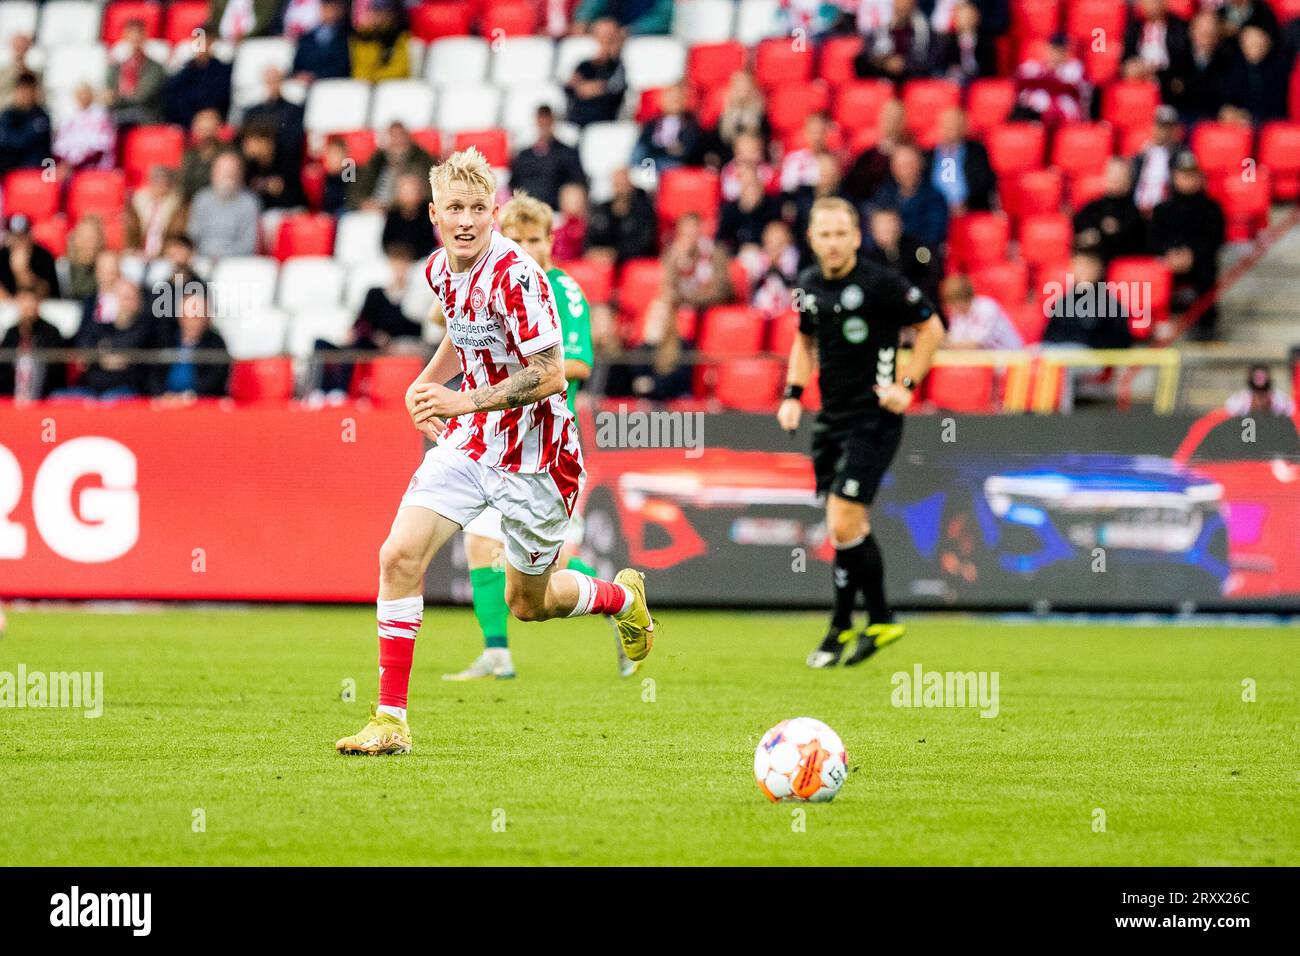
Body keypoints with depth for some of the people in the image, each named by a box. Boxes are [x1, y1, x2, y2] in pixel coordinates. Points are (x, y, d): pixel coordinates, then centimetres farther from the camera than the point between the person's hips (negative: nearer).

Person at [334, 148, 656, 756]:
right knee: (399, 556, -13)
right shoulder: (441, 270, 2)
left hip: (534, 454, -6)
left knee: (527, 603, 10)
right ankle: (390, 721, -9)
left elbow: (550, 374, -25)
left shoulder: (515, 276, -23)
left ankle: (623, 597, 43)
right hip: (468, 441, 6)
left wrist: (464, 402, -31)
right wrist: (427, 383, 8)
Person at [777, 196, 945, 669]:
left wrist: (906, 385, -11)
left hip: (873, 421, -7)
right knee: (851, 527, 10)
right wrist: (793, 394, 11)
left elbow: (931, 328, -4)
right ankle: (879, 620, 22)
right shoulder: (809, 284, 6)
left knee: (844, 524, -13)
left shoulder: (880, 284, -13)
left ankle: (841, 626, 2)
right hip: (831, 418, 7)